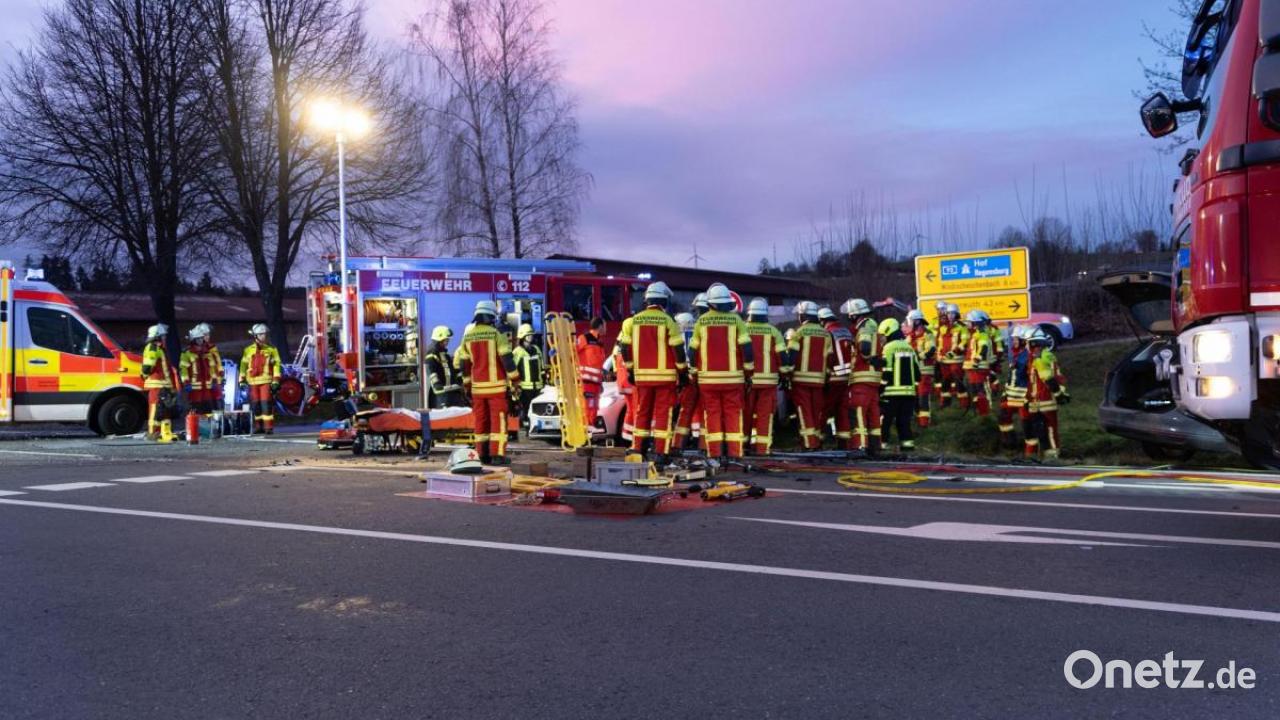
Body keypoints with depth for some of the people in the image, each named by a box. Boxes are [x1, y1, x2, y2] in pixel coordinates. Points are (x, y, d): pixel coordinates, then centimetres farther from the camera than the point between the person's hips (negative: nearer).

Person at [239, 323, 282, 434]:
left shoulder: (271, 349, 3)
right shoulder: (248, 350, 11)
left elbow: (276, 365, 1)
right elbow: (243, 365, 14)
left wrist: (276, 380, -6)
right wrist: (242, 380, 9)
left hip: (266, 381, -3)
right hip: (252, 381, 3)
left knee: (266, 403, -10)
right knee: (255, 404, 6)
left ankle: (269, 427, -8)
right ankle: (258, 426, 15)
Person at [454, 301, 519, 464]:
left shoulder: (467, 336, 8)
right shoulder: (496, 334, -8)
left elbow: (462, 363, 13)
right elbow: (507, 358, -12)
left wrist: (466, 384, 22)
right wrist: (515, 380, -6)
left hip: (477, 386, 5)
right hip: (496, 385, -5)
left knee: (480, 420, 11)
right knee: (498, 420, -2)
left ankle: (483, 455, 14)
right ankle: (497, 455, -6)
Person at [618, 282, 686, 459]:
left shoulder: (633, 320, 5)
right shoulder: (668, 321, -7)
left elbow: (625, 347, 7)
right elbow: (678, 349, -7)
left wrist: (630, 370, 16)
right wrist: (682, 372, 3)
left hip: (642, 375, 4)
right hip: (665, 375, -4)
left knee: (642, 412, 13)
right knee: (663, 413, 0)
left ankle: (637, 449, 15)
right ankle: (660, 452, -3)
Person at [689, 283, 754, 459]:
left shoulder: (701, 321, 3)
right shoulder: (736, 319, -2)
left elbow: (693, 351, 6)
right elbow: (747, 348, -5)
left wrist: (694, 373, 17)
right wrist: (748, 373, 5)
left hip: (708, 378, 1)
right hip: (732, 377, -1)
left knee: (712, 415, 5)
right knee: (733, 415, 4)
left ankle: (715, 453, 2)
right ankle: (734, 452, 1)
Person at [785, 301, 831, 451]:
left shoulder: (799, 332, -4)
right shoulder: (826, 334, 11)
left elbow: (791, 356, -8)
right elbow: (829, 358, 12)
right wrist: (826, 376, 18)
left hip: (801, 378, -4)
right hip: (819, 379, 4)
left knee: (804, 411, -3)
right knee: (817, 411, 11)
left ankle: (808, 443, -10)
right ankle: (817, 442, 15)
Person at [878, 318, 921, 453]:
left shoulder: (889, 347, -6)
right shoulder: (910, 348, 13)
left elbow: (885, 372, -11)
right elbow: (917, 372, 14)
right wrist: (914, 387, 22)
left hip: (892, 392, -6)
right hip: (909, 391, 6)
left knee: (885, 420, 0)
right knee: (904, 420, 11)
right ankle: (907, 442, 6)